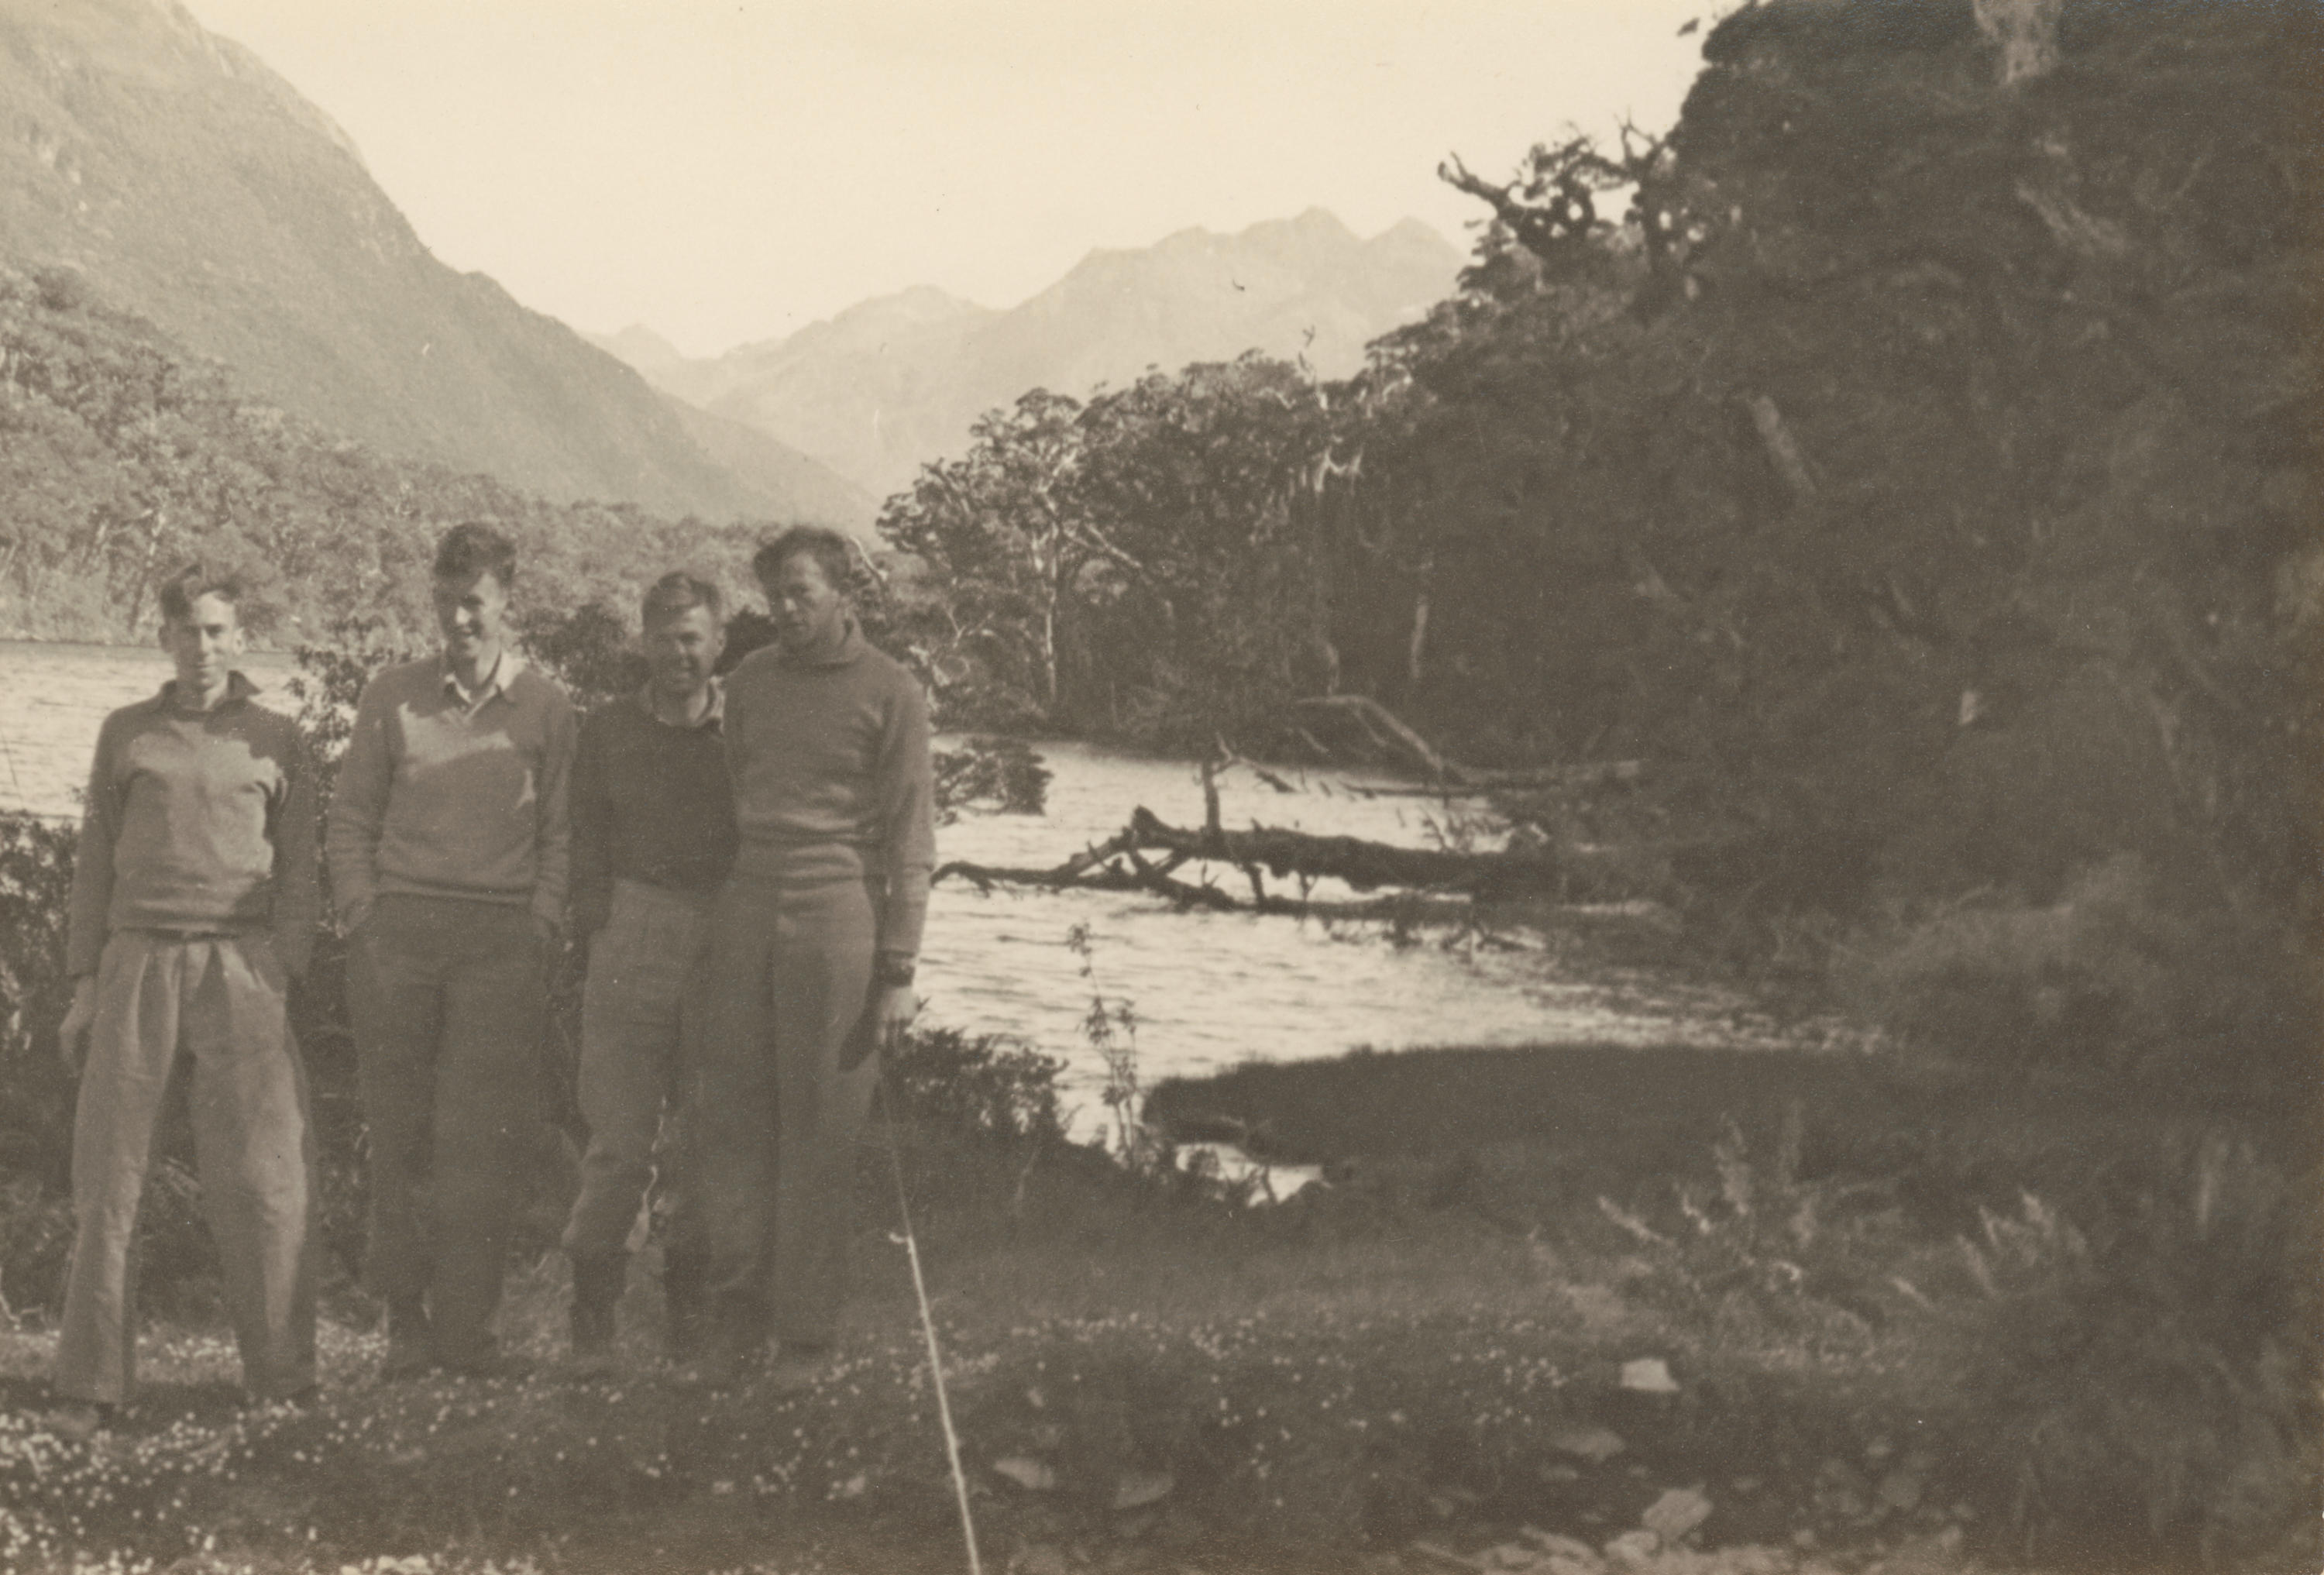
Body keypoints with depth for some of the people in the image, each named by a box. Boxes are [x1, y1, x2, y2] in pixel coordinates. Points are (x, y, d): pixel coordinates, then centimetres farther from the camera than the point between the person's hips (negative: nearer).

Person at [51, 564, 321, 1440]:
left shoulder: (275, 741, 10)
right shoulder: (126, 735, 14)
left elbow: (297, 874, 9)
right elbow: (94, 863, 15)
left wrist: (283, 976, -3)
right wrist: (85, 984, 8)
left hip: (241, 970, -1)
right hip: (139, 964, 1)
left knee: (262, 1179, -5)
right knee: (107, 1175, -1)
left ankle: (281, 1381, 3)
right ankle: (92, 1385, 5)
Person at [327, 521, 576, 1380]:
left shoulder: (545, 708, 9)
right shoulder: (392, 697, 10)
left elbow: (560, 834, 9)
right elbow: (350, 823, 11)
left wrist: (540, 928, -3)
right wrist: (362, 919, 0)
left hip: (502, 937, -1)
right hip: (399, 925, 1)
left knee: (482, 1137, -4)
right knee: (400, 1130, 1)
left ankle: (465, 1325, 0)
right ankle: (405, 1317, 7)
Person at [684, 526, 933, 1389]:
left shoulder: (890, 694, 0)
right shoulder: (749, 680, 14)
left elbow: (910, 840, -1)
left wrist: (898, 970, -6)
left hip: (836, 919, -4)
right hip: (746, 909, 4)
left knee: (819, 1132, -1)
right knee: (728, 1116, 1)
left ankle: (807, 1333, 6)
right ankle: (738, 1309, 9)